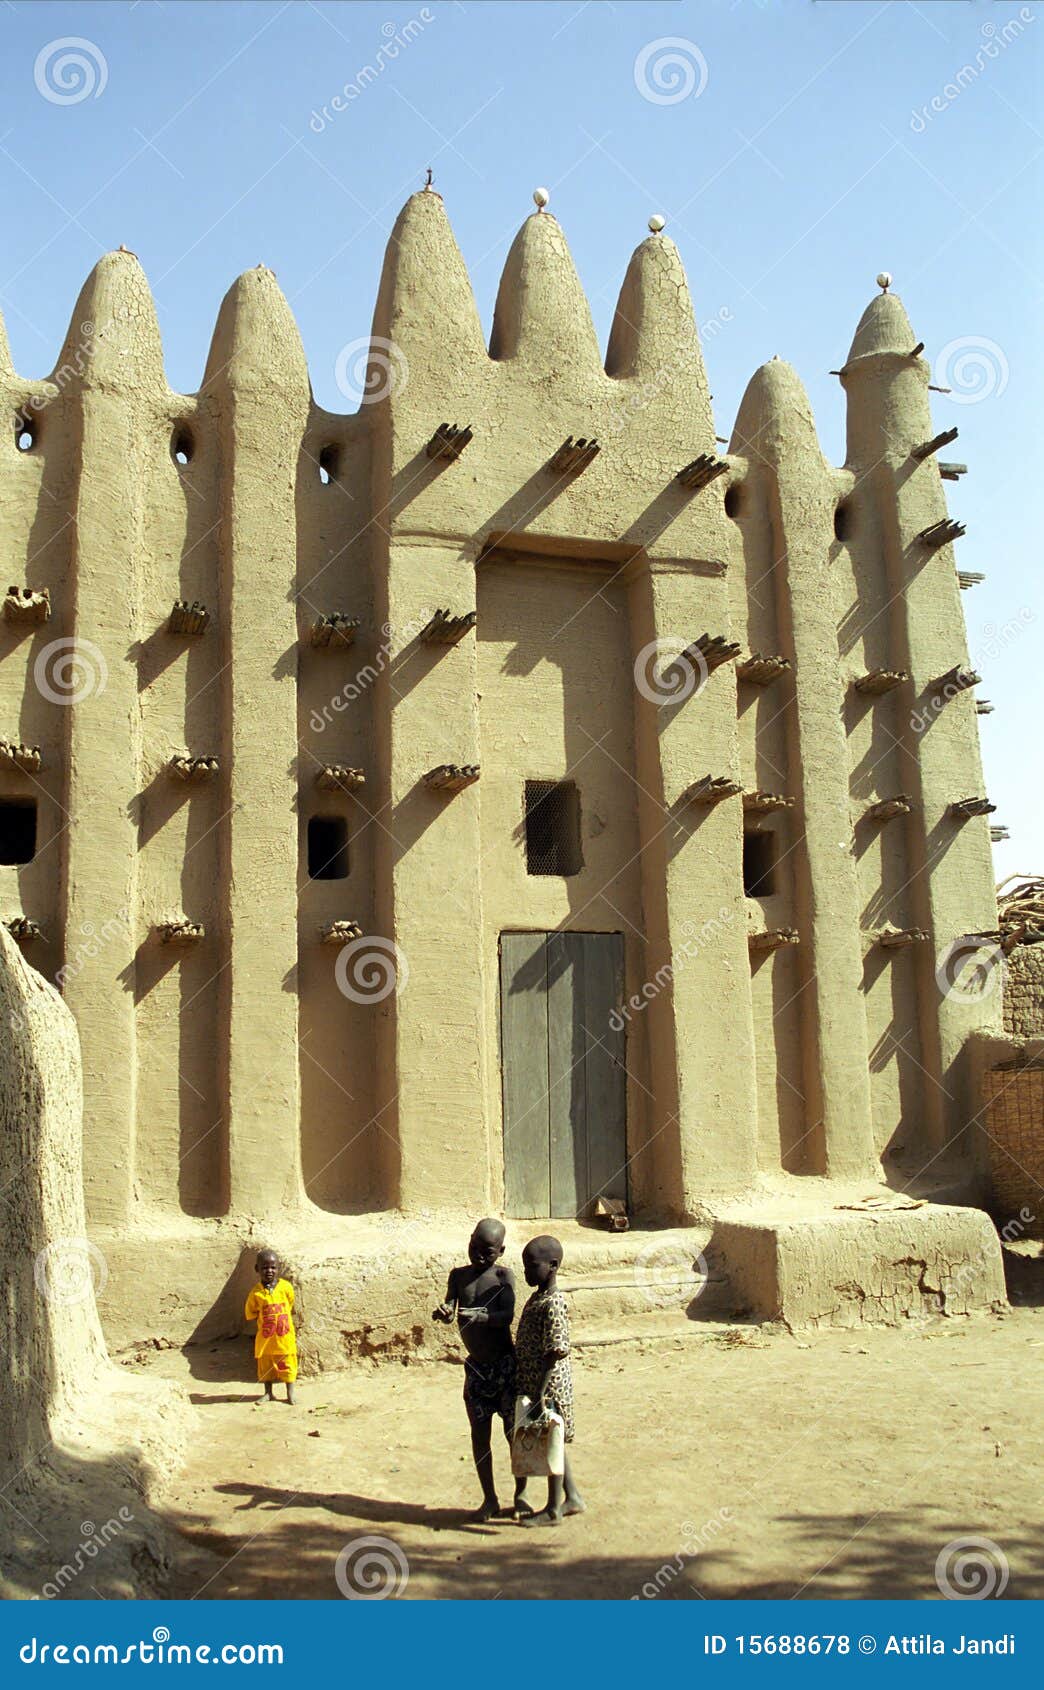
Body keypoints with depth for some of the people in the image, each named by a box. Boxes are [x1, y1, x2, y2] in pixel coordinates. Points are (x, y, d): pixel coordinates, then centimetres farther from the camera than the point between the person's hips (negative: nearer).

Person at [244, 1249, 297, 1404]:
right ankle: (268, 1393, 28)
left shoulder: (285, 1287, -7)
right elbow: (251, 1314, 2)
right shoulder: (256, 1293, -9)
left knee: (287, 1364, 6)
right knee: (265, 1365, 12)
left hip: (285, 1336, 0)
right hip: (265, 1338, 0)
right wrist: (265, 1320, -2)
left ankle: (290, 1394, 17)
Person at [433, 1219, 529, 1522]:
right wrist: (443, 1313, -31)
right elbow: (449, 1308, -7)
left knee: (515, 1431, 4)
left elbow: (507, 1315, -20)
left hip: (506, 1363, -4)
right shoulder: (458, 1275, 5)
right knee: (479, 1433, 8)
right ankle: (490, 1499, 21)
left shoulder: (503, 1276, -7)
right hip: (475, 1366, 4)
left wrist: (480, 1316, -38)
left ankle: (520, 1495, 21)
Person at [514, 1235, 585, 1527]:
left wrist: (540, 1393, -24)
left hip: (548, 1384, -9)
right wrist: (534, 1390, 20)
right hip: (532, 1382, 9)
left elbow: (554, 1353, -24)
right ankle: (572, 1498, 31)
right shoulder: (538, 1297, 8)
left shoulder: (553, 1305, -22)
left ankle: (553, 1510, 17)